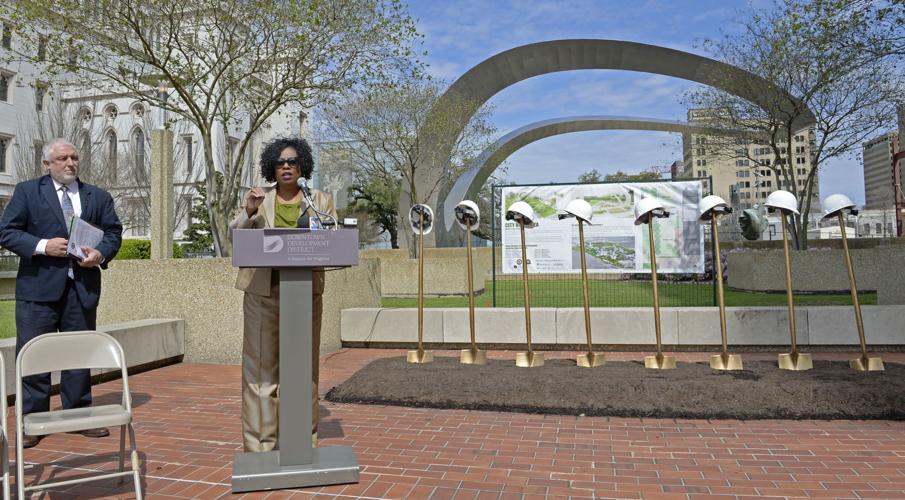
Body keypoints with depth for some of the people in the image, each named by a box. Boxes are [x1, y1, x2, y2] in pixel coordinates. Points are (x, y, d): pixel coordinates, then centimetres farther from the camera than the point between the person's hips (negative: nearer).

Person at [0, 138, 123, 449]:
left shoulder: (98, 196, 12)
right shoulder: (27, 191, 5)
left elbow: (113, 231, 11)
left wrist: (101, 253, -9)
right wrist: (42, 246, -16)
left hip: (83, 286, 3)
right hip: (39, 286, -2)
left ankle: (78, 415, 20)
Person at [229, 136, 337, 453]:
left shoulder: (320, 200, 11)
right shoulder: (259, 199, 11)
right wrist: (248, 213, -15)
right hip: (264, 292, 0)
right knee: (261, 367, 0)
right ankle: (259, 444, 7)